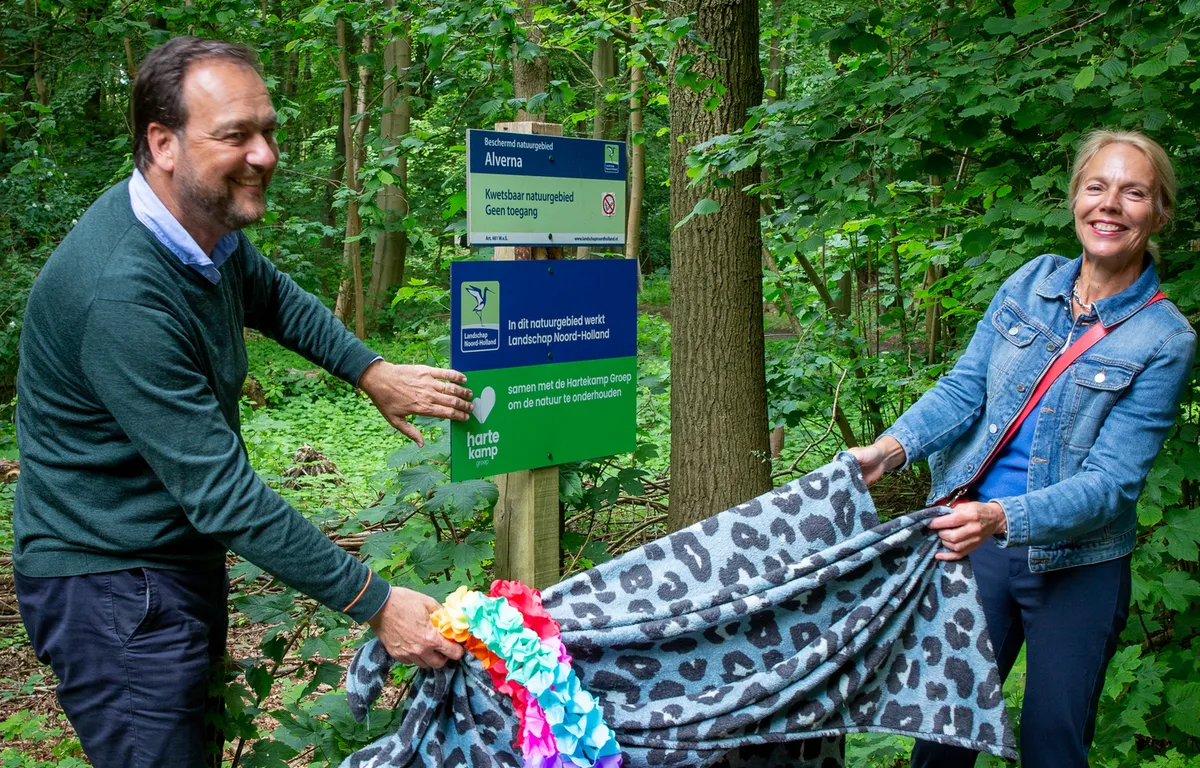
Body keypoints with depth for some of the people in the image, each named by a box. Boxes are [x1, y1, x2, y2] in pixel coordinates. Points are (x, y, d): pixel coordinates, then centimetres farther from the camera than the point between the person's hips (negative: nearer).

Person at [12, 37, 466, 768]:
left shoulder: (205, 223, -2)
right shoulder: (120, 295, -31)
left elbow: (275, 299, 20)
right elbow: (223, 493, -30)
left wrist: (373, 372, 4)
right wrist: (374, 603, -26)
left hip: (184, 557, 9)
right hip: (113, 587, -9)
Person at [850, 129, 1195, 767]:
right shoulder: (1033, 281, 1)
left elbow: (1112, 481, -17)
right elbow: (964, 388, 0)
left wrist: (1003, 517, -33)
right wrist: (892, 448, -19)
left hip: (1077, 567, -2)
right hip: (978, 545, 3)